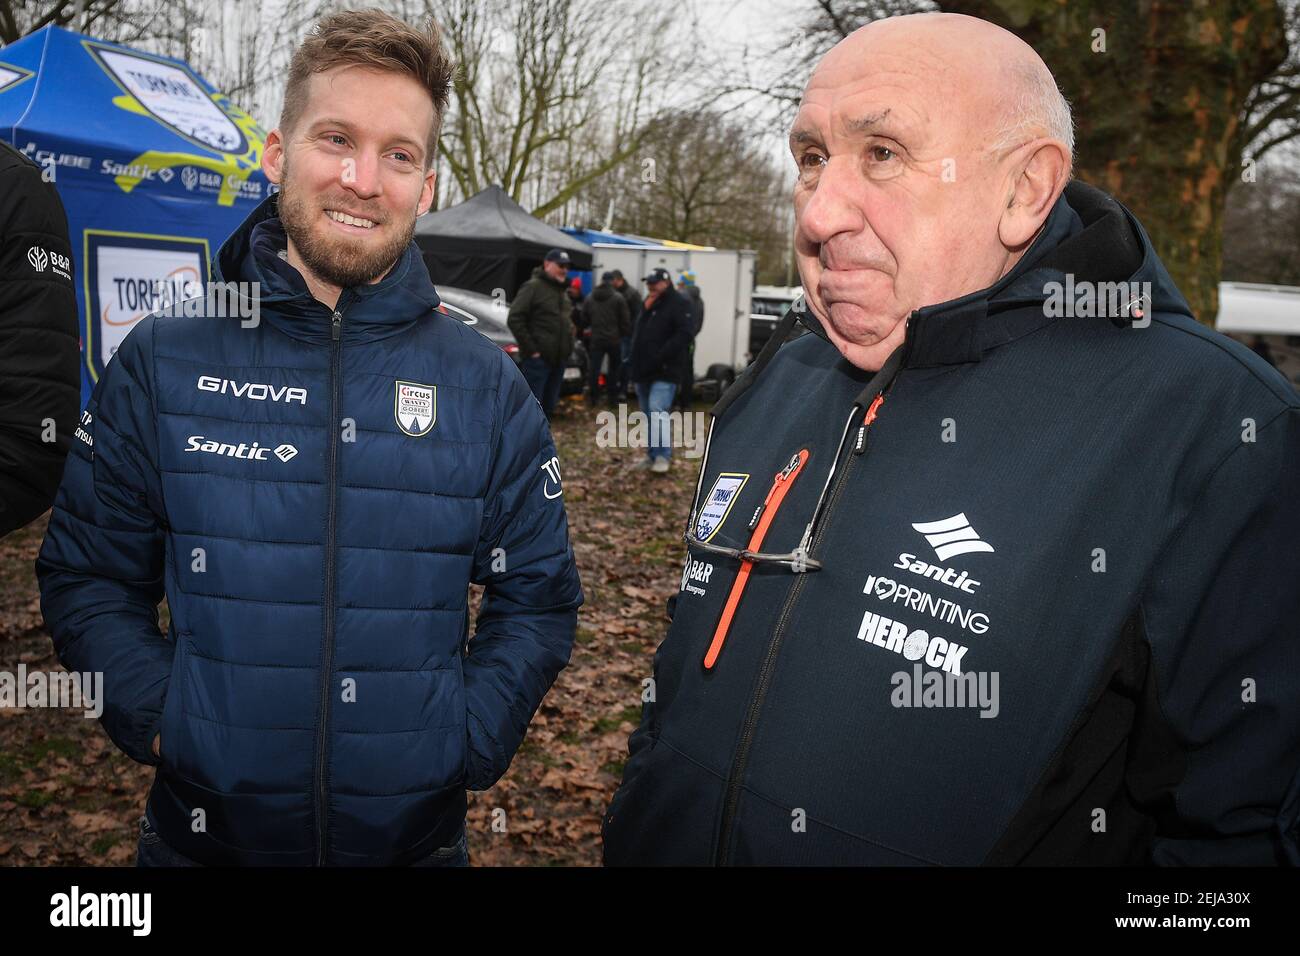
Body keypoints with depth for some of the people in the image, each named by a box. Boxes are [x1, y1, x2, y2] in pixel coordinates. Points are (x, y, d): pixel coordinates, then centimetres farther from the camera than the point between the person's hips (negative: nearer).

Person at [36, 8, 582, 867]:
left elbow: (537, 600, 1)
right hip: (205, 825, 0)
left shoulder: (488, 386, -4)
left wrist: (465, 739, -9)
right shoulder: (163, 362, -5)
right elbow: (88, 579, 2)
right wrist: (157, 715, -10)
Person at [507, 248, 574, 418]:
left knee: (548, 407, 13)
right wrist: (531, 349, -16)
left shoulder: (563, 292, 18)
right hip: (538, 359, -8)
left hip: (558, 359, 8)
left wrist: (568, 345, 13)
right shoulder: (533, 287, -9)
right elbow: (514, 319, -14)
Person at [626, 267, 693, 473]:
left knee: (658, 410, -18)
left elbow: (683, 335, -19)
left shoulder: (678, 303, -9)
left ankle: (663, 455, -10)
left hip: (664, 371, -9)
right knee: (647, 414, 12)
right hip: (643, 370, 9)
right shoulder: (649, 302, 18)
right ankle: (651, 454, 21)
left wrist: (661, 357, -24)